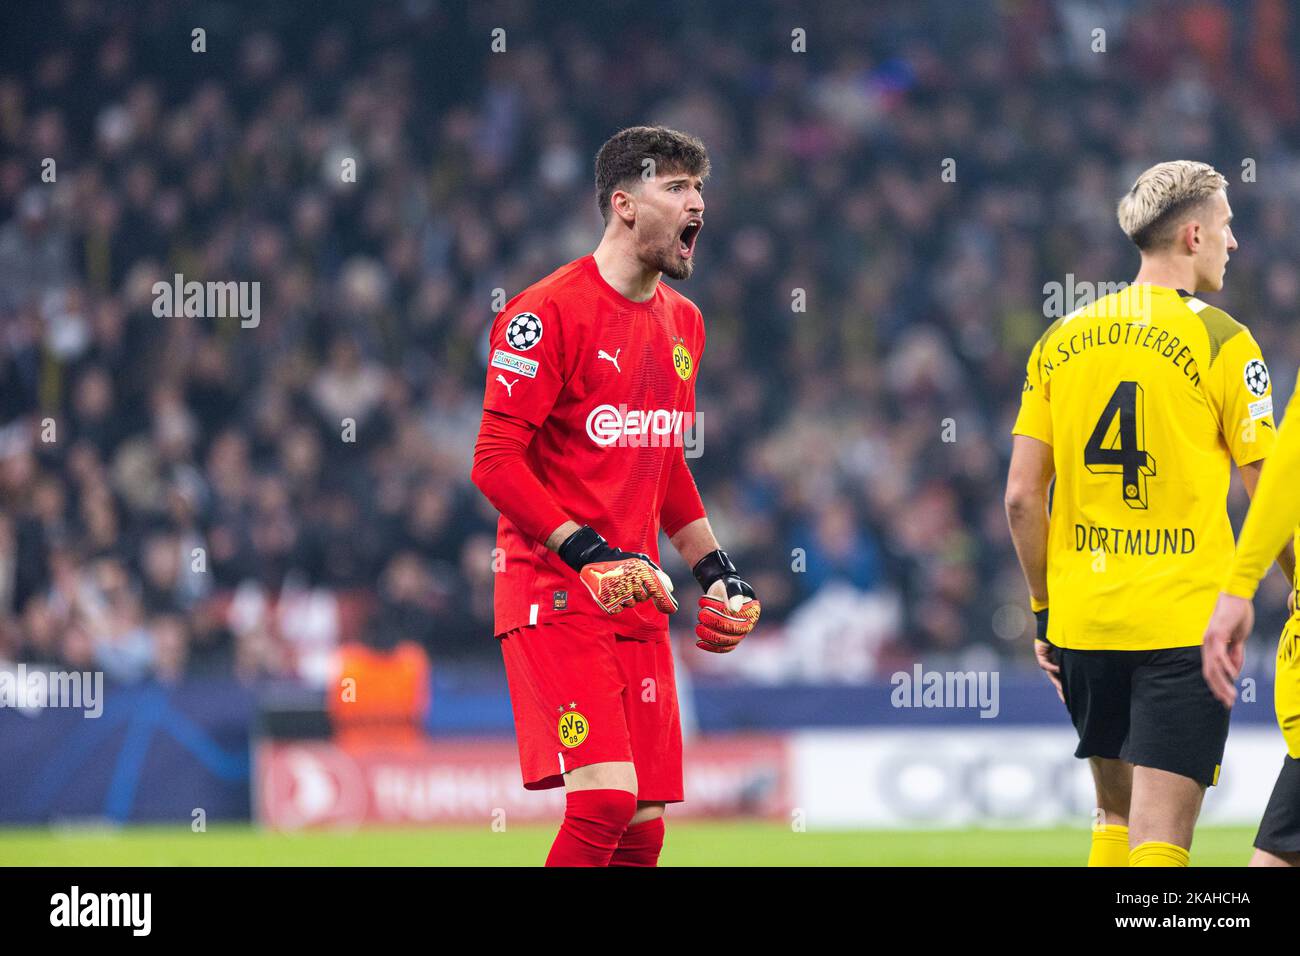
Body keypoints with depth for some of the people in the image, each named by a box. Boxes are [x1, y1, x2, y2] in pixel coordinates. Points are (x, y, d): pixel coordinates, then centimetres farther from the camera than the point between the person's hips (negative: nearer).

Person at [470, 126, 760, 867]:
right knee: (605, 797, -21)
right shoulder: (549, 312, -11)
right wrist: (590, 554, -21)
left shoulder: (683, 321, 14)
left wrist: (716, 569, 17)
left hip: (640, 602, 8)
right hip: (554, 594, -7)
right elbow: (495, 463, -14)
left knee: (644, 823, 3)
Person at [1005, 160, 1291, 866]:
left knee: (1116, 815, 19)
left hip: (1082, 621, 5)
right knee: (1160, 834, -6)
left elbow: (1021, 497, 6)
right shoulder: (1222, 343, -6)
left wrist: (1044, 609, 16)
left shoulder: (1060, 342, 7)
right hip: (1184, 618, -5)